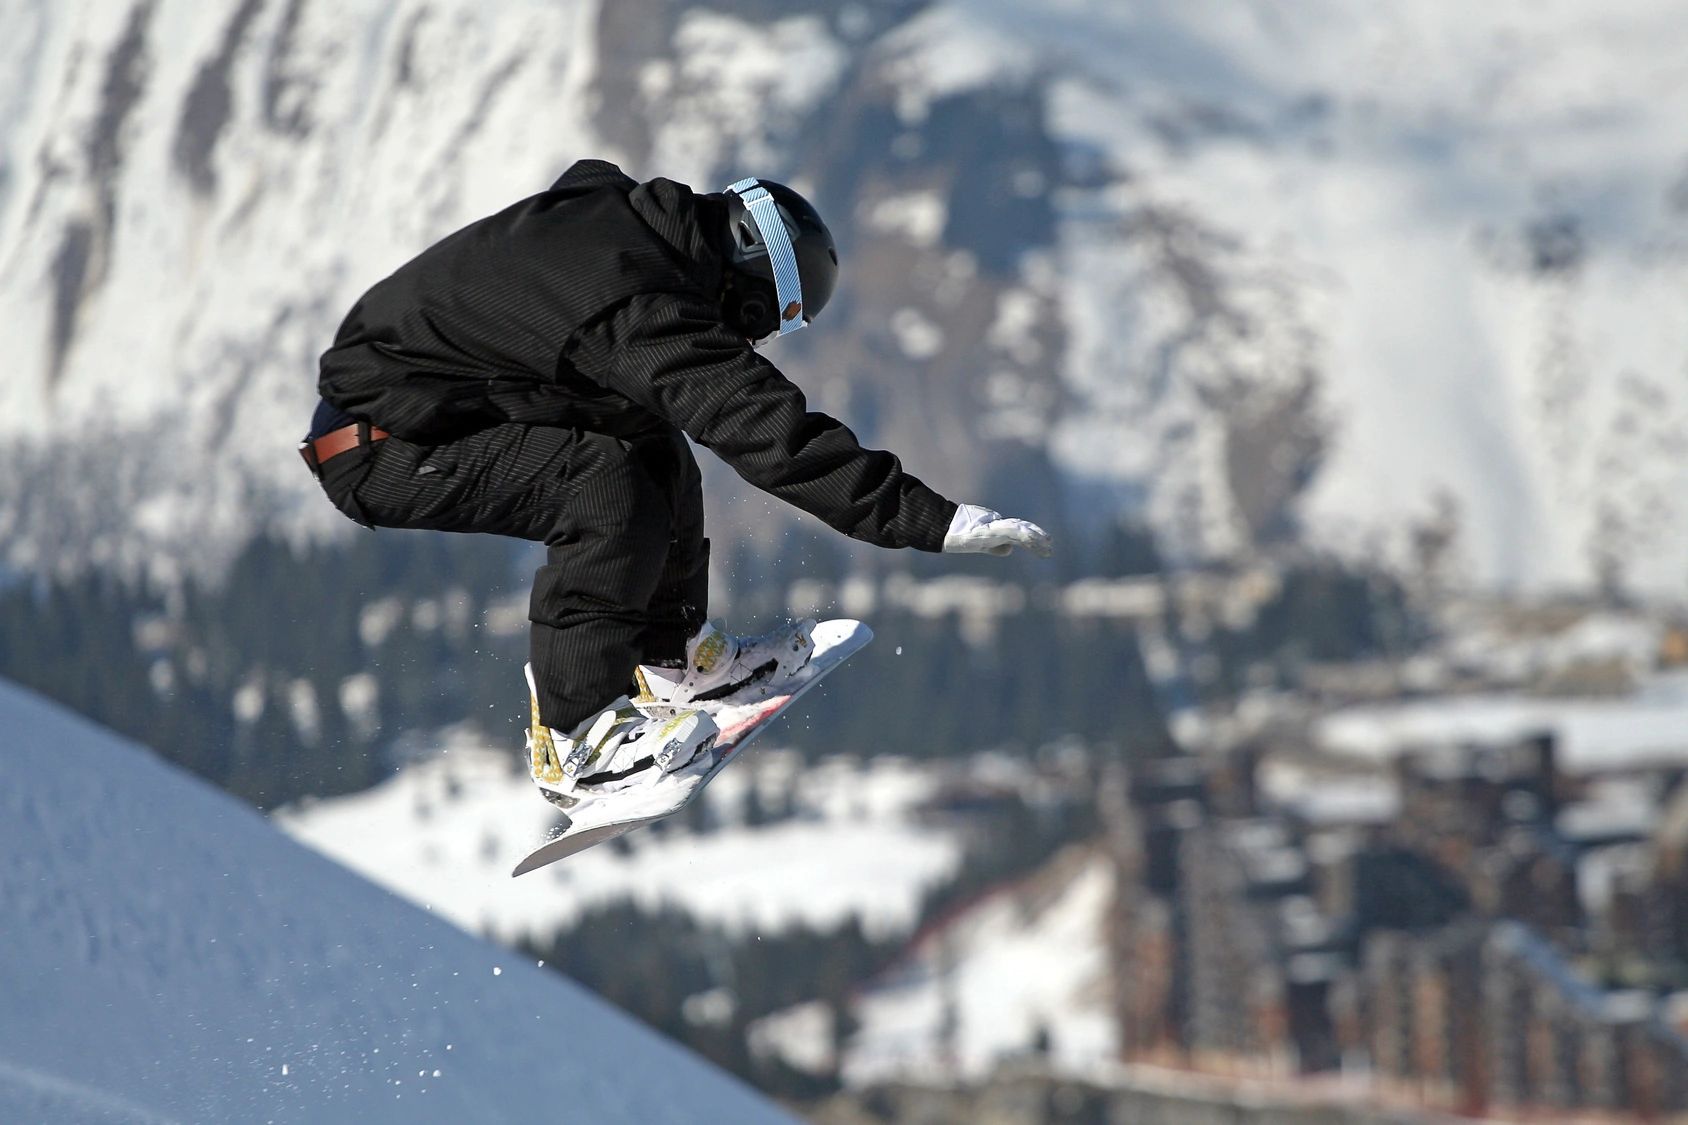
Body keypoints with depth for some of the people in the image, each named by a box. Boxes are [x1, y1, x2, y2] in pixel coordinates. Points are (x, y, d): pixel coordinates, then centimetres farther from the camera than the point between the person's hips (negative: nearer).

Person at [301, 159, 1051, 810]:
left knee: (650, 442, 13)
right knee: (608, 488, -25)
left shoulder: (611, 206, 0)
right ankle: (573, 740, -18)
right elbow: (768, 431, -34)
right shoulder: (645, 312, -28)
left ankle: (671, 662, 24)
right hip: (381, 446, -10)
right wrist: (929, 521, -35)